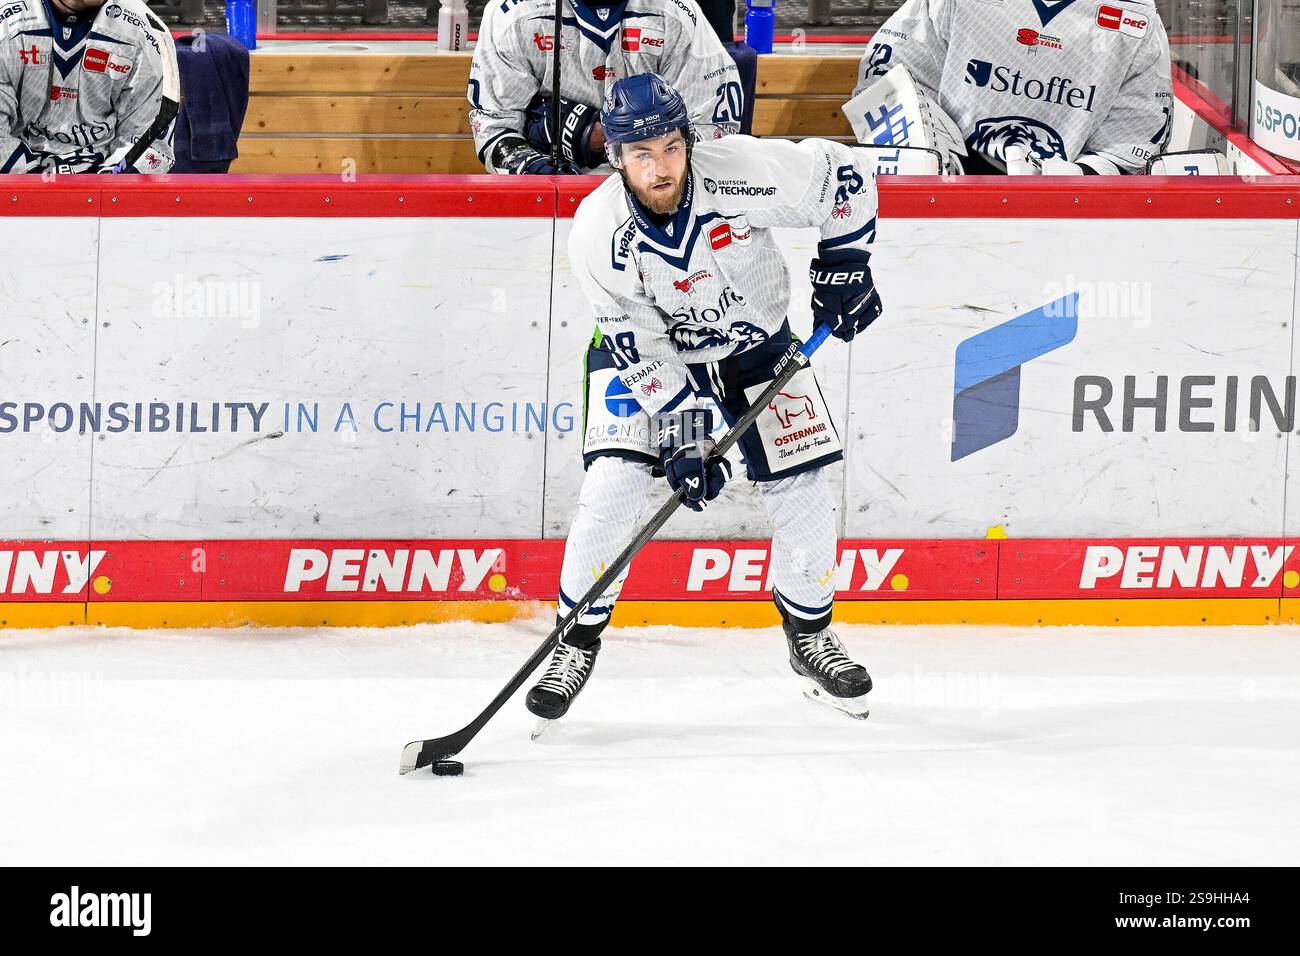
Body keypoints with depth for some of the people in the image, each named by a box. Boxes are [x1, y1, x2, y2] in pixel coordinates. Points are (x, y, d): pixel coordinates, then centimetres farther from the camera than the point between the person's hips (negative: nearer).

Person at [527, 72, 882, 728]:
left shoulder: (744, 171, -30)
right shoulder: (599, 234, -28)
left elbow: (843, 175, -14)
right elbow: (638, 349, -22)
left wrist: (844, 266, -14)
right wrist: (683, 429, -28)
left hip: (758, 347, 1)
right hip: (653, 353, -1)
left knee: (803, 497, -3)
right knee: (613, 489, -17)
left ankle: (809, 635, 21)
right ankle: (578, 640, 2)